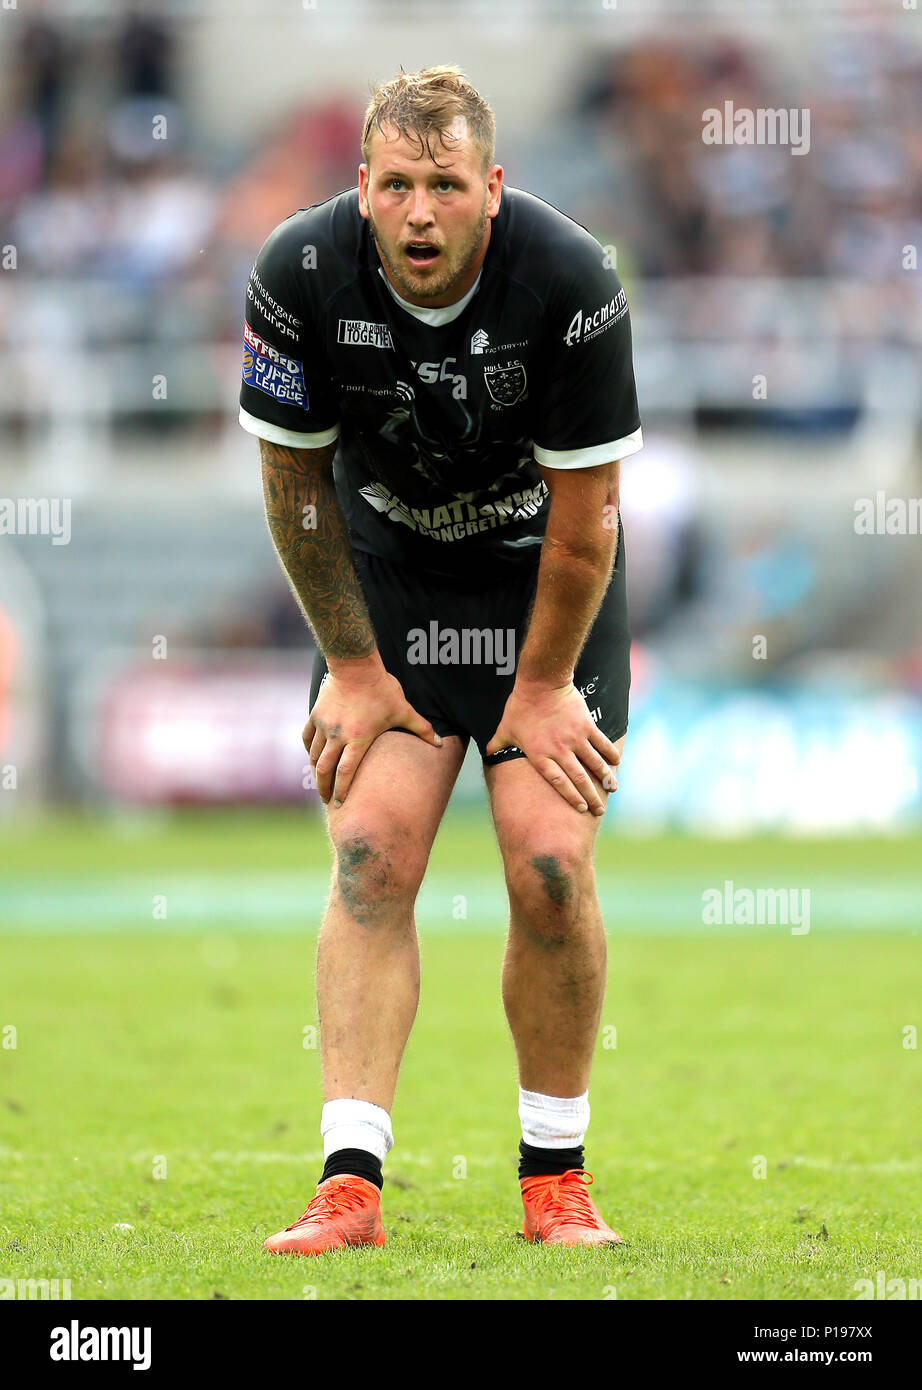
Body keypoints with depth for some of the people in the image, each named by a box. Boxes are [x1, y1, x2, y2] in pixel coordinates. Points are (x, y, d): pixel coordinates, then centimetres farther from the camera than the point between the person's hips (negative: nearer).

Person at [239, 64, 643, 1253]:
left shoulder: (570, 284, -28)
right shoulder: (302, 276, -22)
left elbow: (582, 518, -17)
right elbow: (297, 485, -7)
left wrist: (541, 689, -10)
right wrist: (356, 668, -4)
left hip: (546, 581, -1)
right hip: (387, 571, 2)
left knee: (550, 866, -12)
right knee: (370, 859, -12)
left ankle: (556, 1176, 3)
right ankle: (352, 1183, -15)